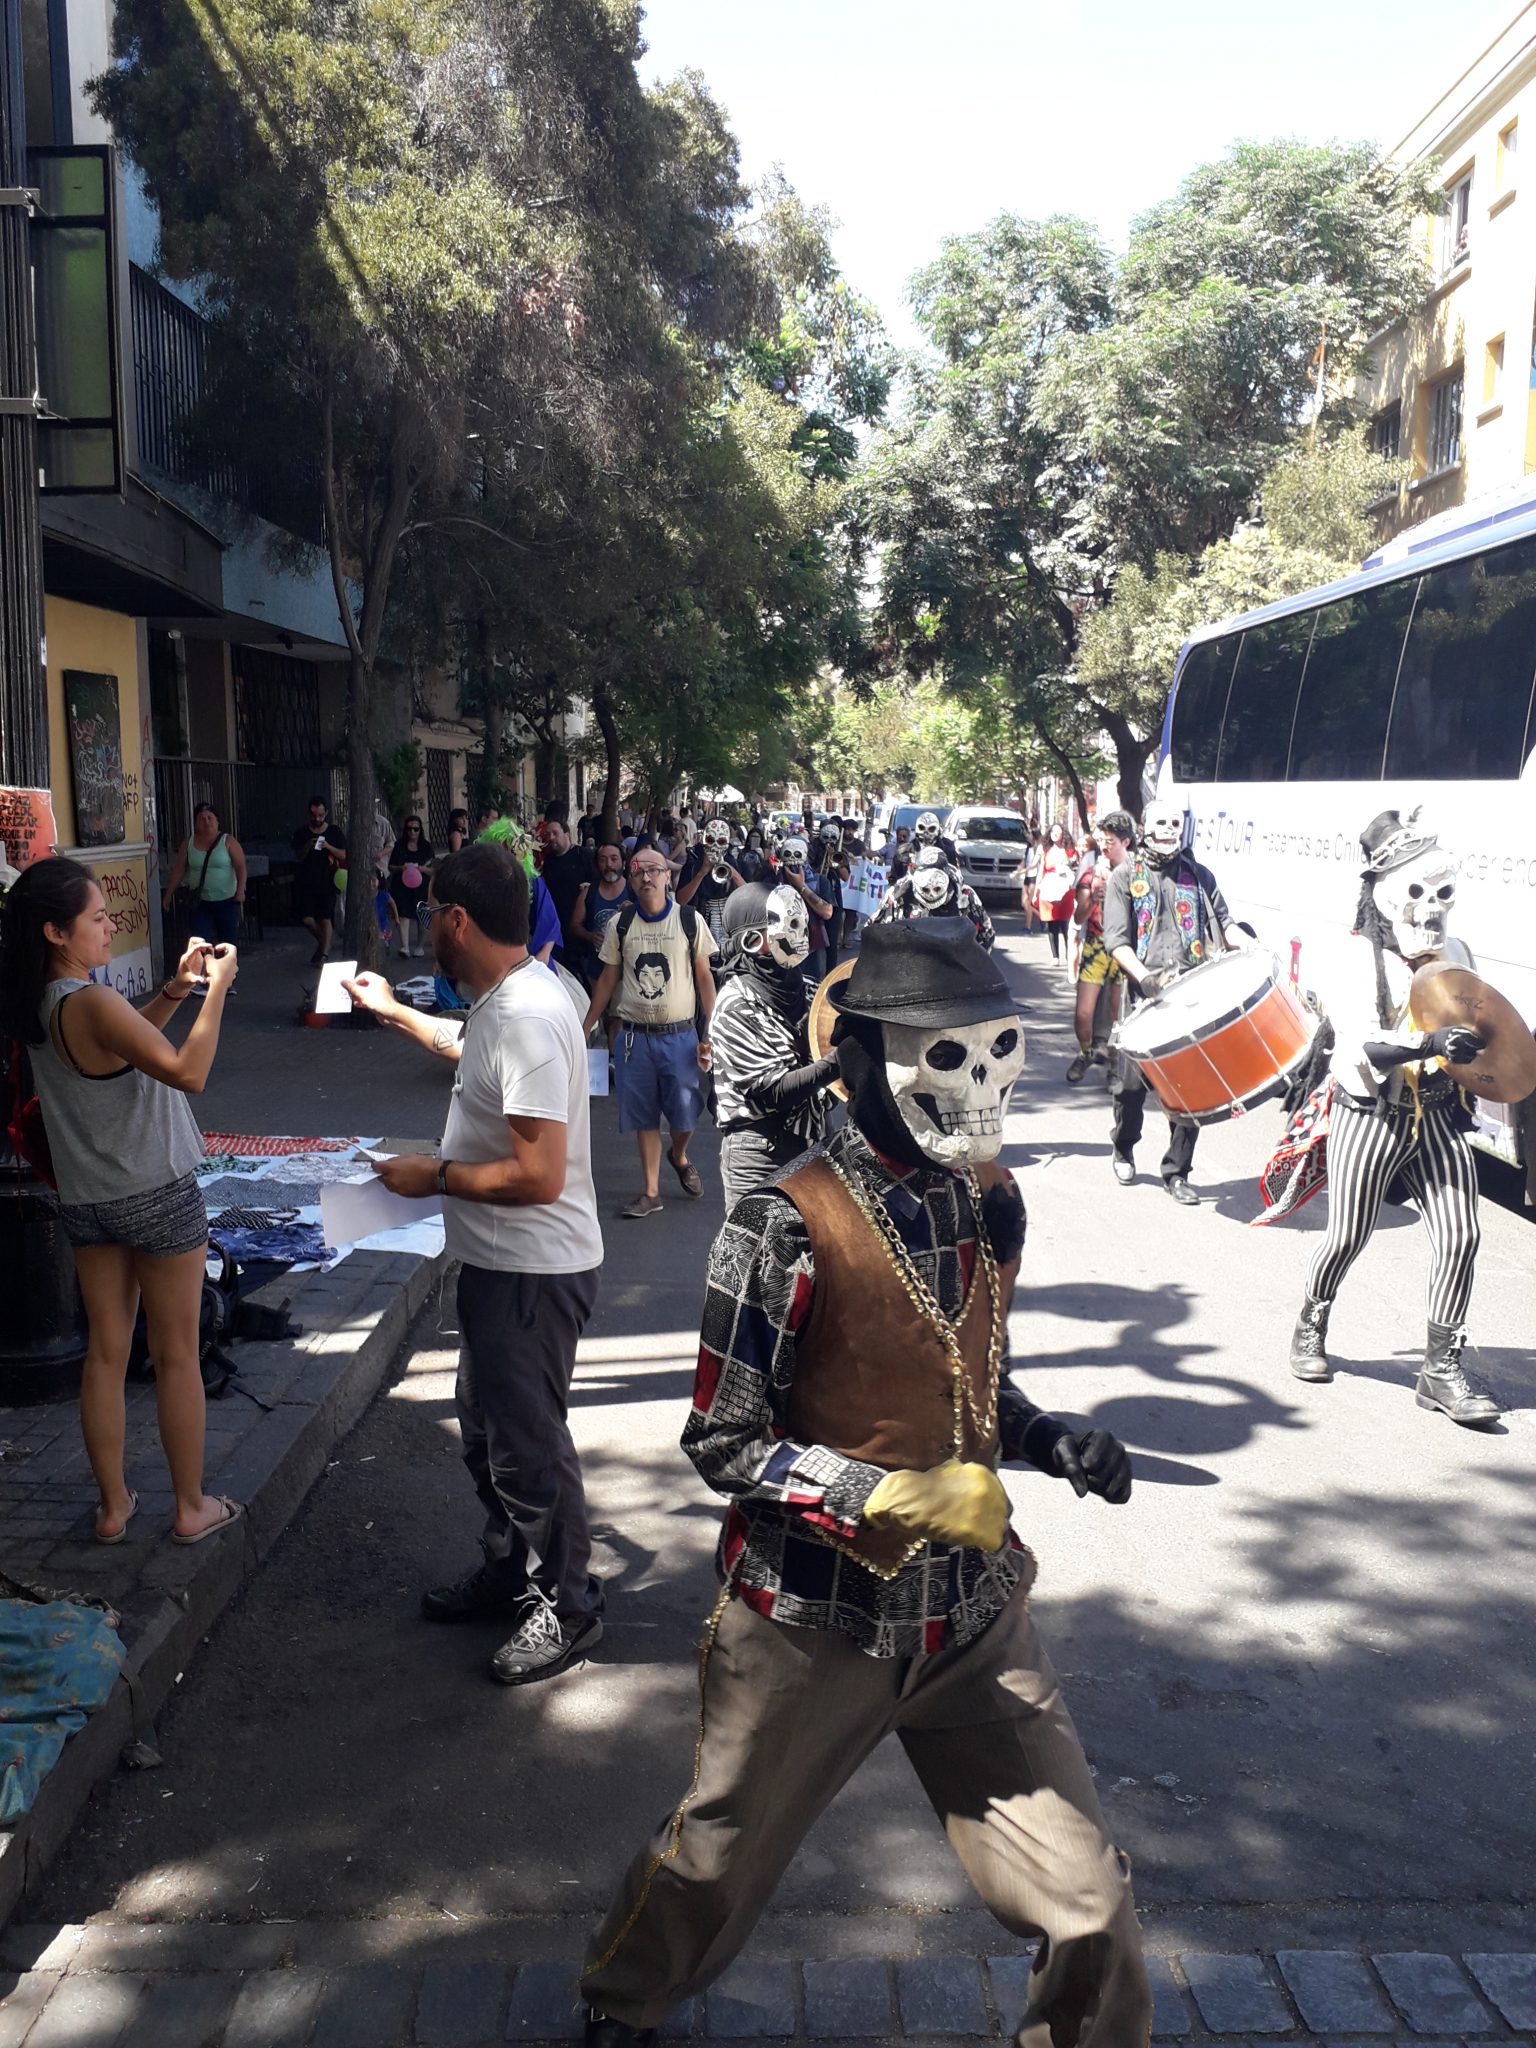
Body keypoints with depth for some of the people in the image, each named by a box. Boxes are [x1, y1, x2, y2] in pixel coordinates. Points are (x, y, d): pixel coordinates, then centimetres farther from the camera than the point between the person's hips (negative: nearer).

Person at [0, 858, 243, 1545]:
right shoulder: (92, 1002, -25)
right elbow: (188, 1072, -30)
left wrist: (175, 989, 4)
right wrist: (216, 988, -22)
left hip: (85, 1200, 7)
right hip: (157, 1196, -7)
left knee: (106, 1352, 15)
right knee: (177, 1354, 7)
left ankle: (113, 1504, 26)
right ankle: (191, 1507, 19)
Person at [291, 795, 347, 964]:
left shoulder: (335, 831, 3)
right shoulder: (302, 833, 5)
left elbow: (343, 855, 2)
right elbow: (298, 857, 4)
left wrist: (329, 847, -16)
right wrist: (308, 847, -15)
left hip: (327, 882, -1)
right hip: (306, 882, 1)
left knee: (325, 918, -5)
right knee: (306, 919, -4)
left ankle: (324, 953, -1)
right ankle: (323, 942, 22)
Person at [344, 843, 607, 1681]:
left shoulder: (527, 1020, -28)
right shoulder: (505, 1000, 4)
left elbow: (539, 1177, -31)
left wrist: (433, 1177, -19)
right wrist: (392, 1011, 37)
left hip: (534, 1272, -10)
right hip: (500, 1262, 11)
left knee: (526, 1442, 4)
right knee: (488, 1429, 24)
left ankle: (567, 1609, 23)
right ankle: (509, 1571, 42)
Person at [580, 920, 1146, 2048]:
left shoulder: (993, 1200, -1)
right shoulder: (790, 1226, -21)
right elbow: (723, 1441, -16)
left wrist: (1054, 1443, -6)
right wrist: (892, 1497, -26)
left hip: (973, 1613, 4)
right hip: (815, 1617, -4)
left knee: (1090, 1911, 5)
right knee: (719, 1863, 20)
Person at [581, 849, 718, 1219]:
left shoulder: (690, 920, -4)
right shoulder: (620, 924, 1)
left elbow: (704, 976, -1)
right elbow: (607, 979, 8)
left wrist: (710, 1033, -6)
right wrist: (585, 1029, 6)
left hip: (680, 1035, -1)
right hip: (635, 1035, 1)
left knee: (685, 1113, 2)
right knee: (644, 1117, 7)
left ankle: (679, 1157, 35)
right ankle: (651, 1193, 18)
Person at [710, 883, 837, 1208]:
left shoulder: (795, 986, 6)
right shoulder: (736, 1005, -15)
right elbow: (770, 1092, -21)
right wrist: (839, 1062, -29)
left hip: (806, 1143, 7)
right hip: (759, 1154, -7)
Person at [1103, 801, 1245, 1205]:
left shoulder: (1198, 875, 15)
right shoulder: (1125, 876, 6)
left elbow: (1222, 923, 12)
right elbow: (1116, 940, -2)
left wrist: (1248, 946, -9)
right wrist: (1146, 978, -16)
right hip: (1142, 996, -2)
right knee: (1131, 1084, 1)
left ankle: (1177, 1173, 9)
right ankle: (1123, 1150, 29)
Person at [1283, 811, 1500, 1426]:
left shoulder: (1456, 956, 9)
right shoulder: (1361, 958, -11)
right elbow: (1363, 1046, -25)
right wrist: (1433, 1044, -38)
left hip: (1437, 1117, 5)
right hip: (1370, 1117, -5)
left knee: (1459, 1237, -5)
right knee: (1348, 1238, 5)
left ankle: (1442, 1367, 6)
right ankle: (1312, 1326, 33)